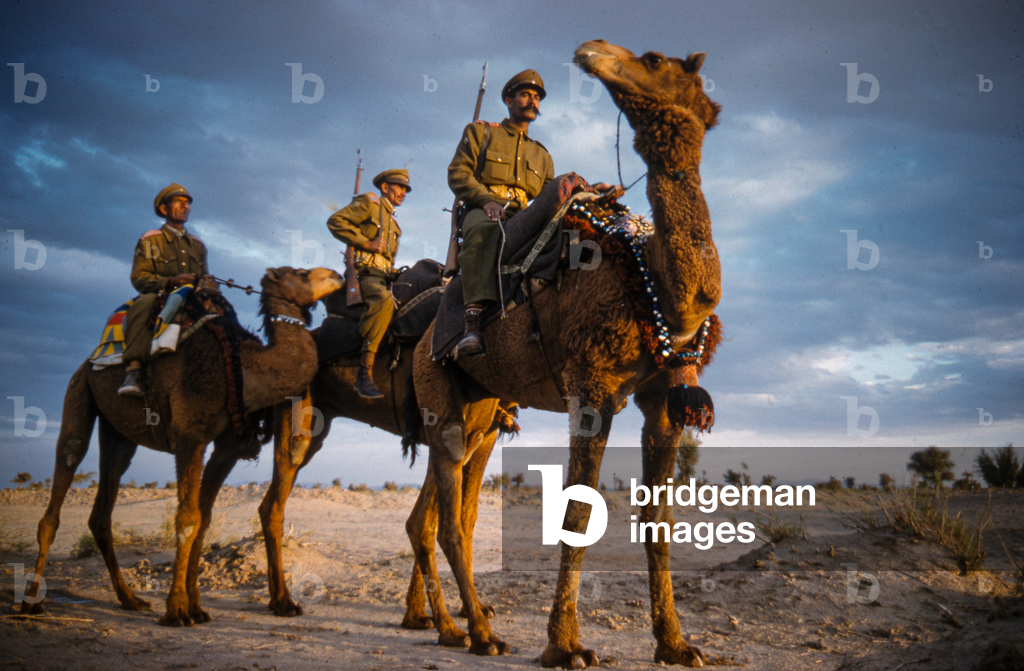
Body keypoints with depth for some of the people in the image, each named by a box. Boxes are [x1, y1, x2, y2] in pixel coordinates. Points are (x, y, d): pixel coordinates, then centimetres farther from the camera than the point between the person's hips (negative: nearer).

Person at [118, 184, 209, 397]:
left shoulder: (197, 245, 25)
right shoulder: (150, 240, 9)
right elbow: (139, 277, -2)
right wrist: (170, 281, -17)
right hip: (159, 297, -5)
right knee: (143, 304, -37)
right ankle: (134, 369, -46)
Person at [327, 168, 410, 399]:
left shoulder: (392, 222, 33)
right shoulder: (369, 203, 9)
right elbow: (335, 221, -3)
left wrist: (396, 273, 17)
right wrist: (366, 243, -8)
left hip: (384, 276, 9)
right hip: (366, 270, -9)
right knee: (385, 301, -35)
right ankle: (364, 373, -41)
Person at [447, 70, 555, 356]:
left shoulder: (542, 155, 31)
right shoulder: (480, 132, 19)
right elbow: (458, 172, 6)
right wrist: (486, 200, -12)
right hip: (482, 211, -4)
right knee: (484, 229, -42)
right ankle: (473, 322, -55)